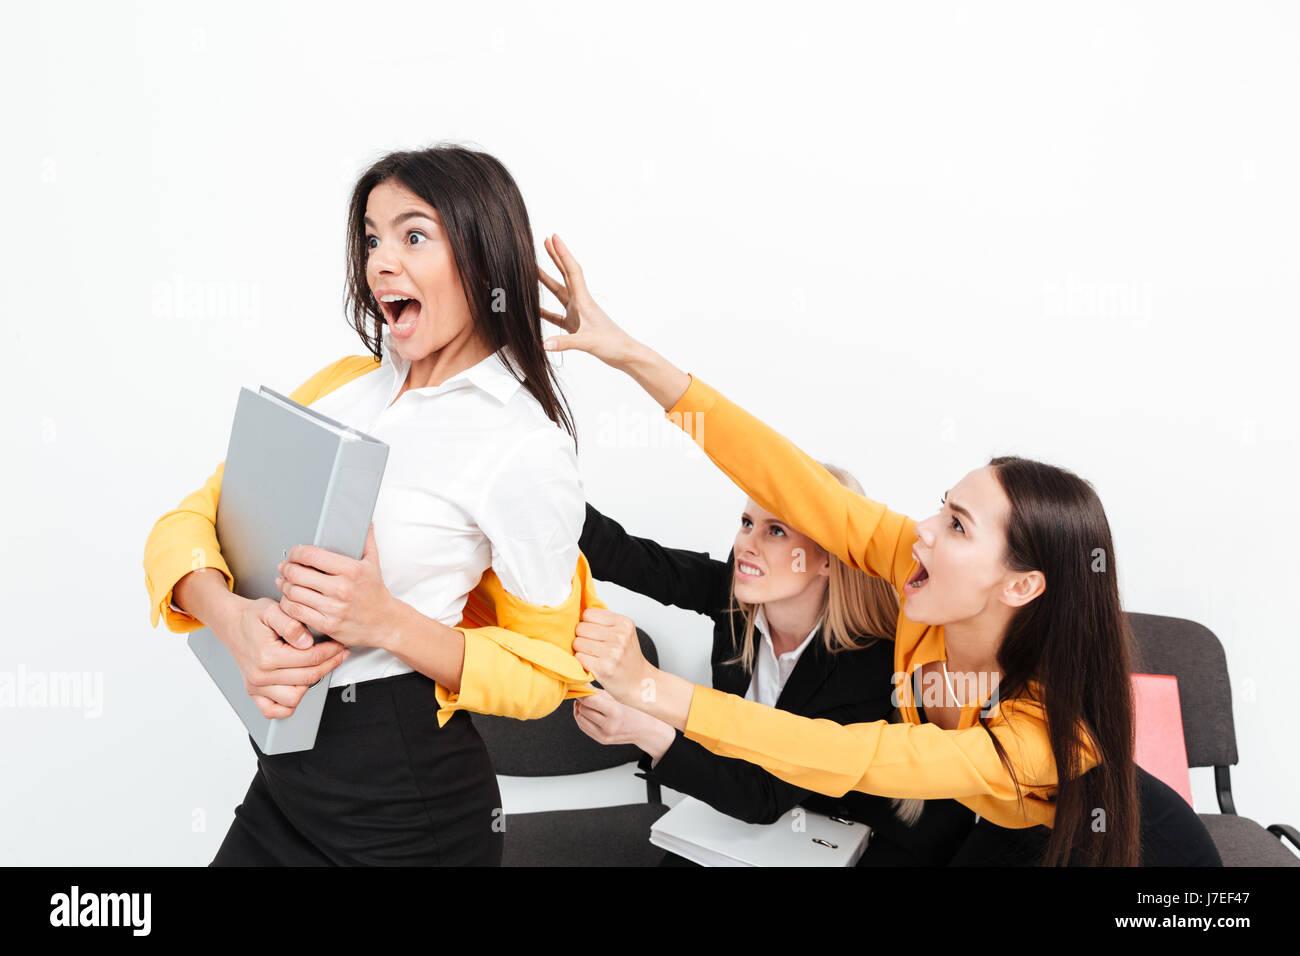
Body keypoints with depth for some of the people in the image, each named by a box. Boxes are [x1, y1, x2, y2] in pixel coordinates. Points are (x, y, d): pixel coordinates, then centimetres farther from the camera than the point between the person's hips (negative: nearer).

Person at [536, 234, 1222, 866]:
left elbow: (847, 760, -46)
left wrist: (653, 690, -50)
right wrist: (632, 357, -37)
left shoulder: (1049, 728, -39)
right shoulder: (922, 564, -25)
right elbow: (792, 482, -32)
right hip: (1003, 829, 5)